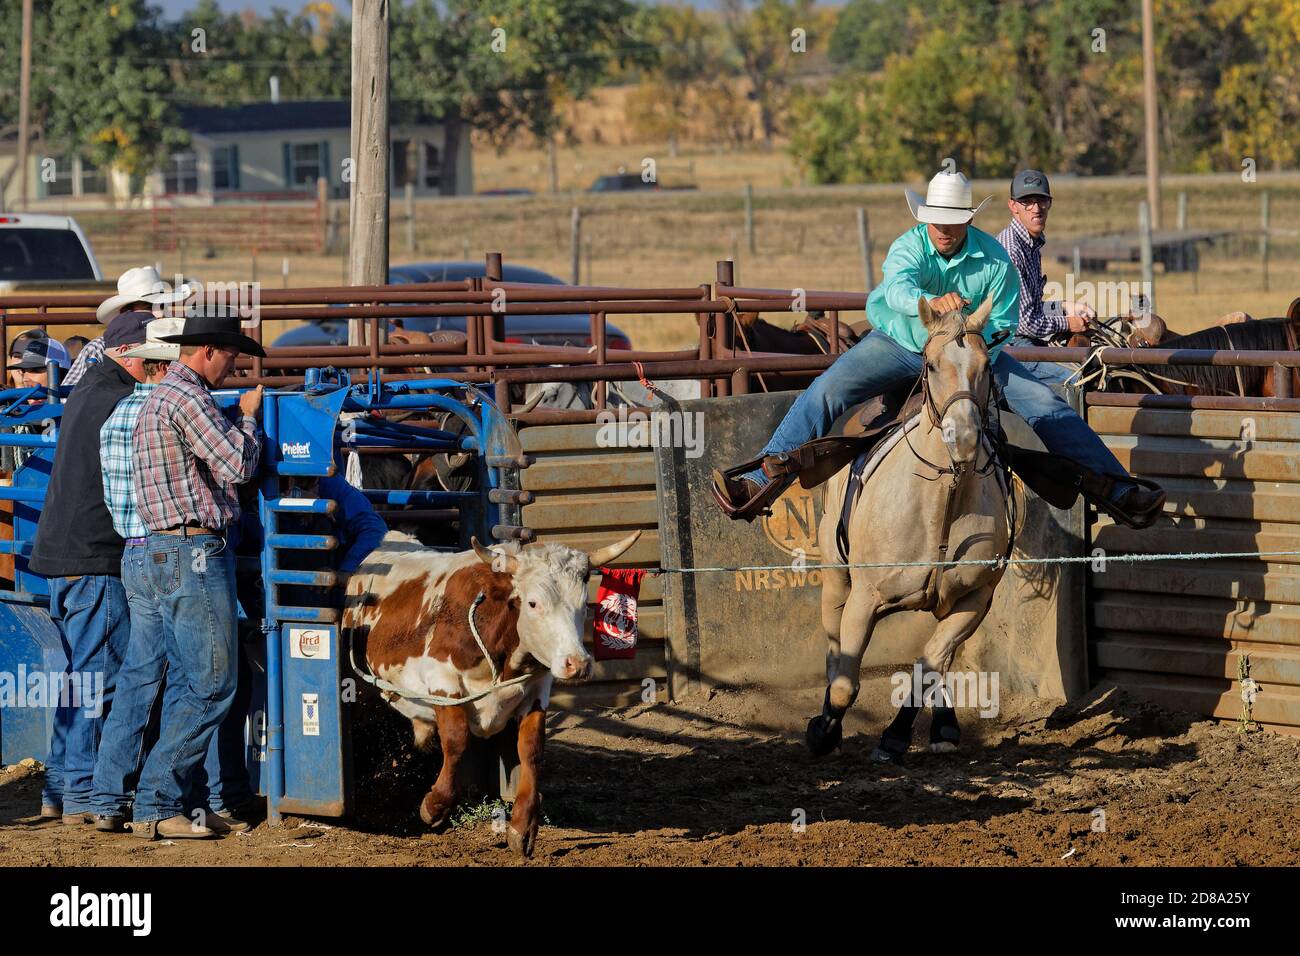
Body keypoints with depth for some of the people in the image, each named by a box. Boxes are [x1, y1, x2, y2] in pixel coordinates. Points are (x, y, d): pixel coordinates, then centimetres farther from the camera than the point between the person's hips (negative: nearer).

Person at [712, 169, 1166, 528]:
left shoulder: (993, 258, -15)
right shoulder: (907, 247, -21)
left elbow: (1004, 321, -6)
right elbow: (898, 289, -44)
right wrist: (932, 302, -66)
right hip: (899, 344, -1)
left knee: (1045, 403, -11)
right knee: (825, 393, -20)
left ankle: (1111, 485, -4)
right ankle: (762, 481, -19)